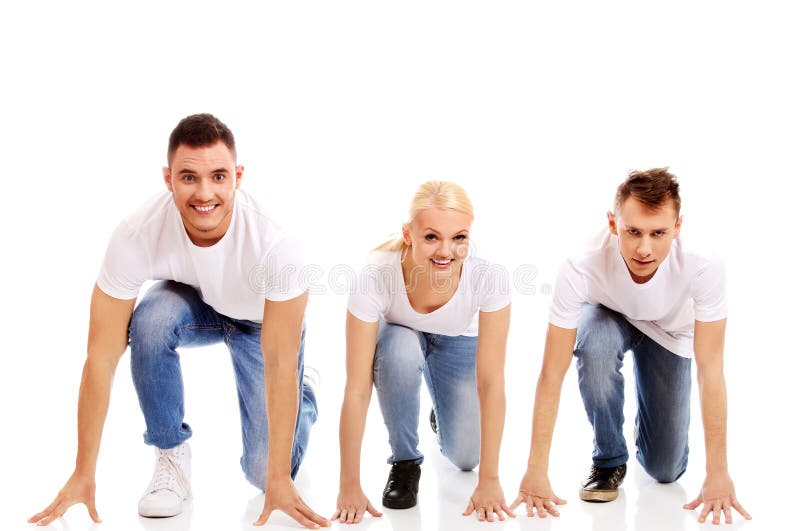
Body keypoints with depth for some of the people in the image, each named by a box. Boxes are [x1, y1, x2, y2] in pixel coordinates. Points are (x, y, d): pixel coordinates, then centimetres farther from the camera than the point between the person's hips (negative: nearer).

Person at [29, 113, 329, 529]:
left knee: (264, 471, -8)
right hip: (195, 304, 2)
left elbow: (280, 366, -33)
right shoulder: (135, 237, -34)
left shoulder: (275, 245, -39)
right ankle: (172, 455, -12)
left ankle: (302, 396, 26)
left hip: (263, 319, -1)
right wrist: (84, 474, -27)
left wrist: (278, 479, -31)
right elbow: (101, 356, -29)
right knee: (150, 321, -35)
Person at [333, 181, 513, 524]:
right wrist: (350, 486, -33)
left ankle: (442, 417, 27)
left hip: (458, 342, 1)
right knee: (401, 349, -36)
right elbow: (356, 389, -35)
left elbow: (491, 382, -30)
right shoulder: (376, 277, -38)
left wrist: (489, 480, -30)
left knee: (465, 456, -10)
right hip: (399, 335, -1)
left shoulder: (488, 278, -36)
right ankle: (404, 461, -10)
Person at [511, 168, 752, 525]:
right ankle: (608, 460, -12)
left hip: (670, 332, 1)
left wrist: (717, 473, -32)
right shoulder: (581, 270, -39)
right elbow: (552, 373, -35)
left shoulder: (704, 269, -38)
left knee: (666, 470, -4)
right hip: (610, 317, 0)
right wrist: (536, 471, -35)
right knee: (595, 344, -38)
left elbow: (711, 369, -31)